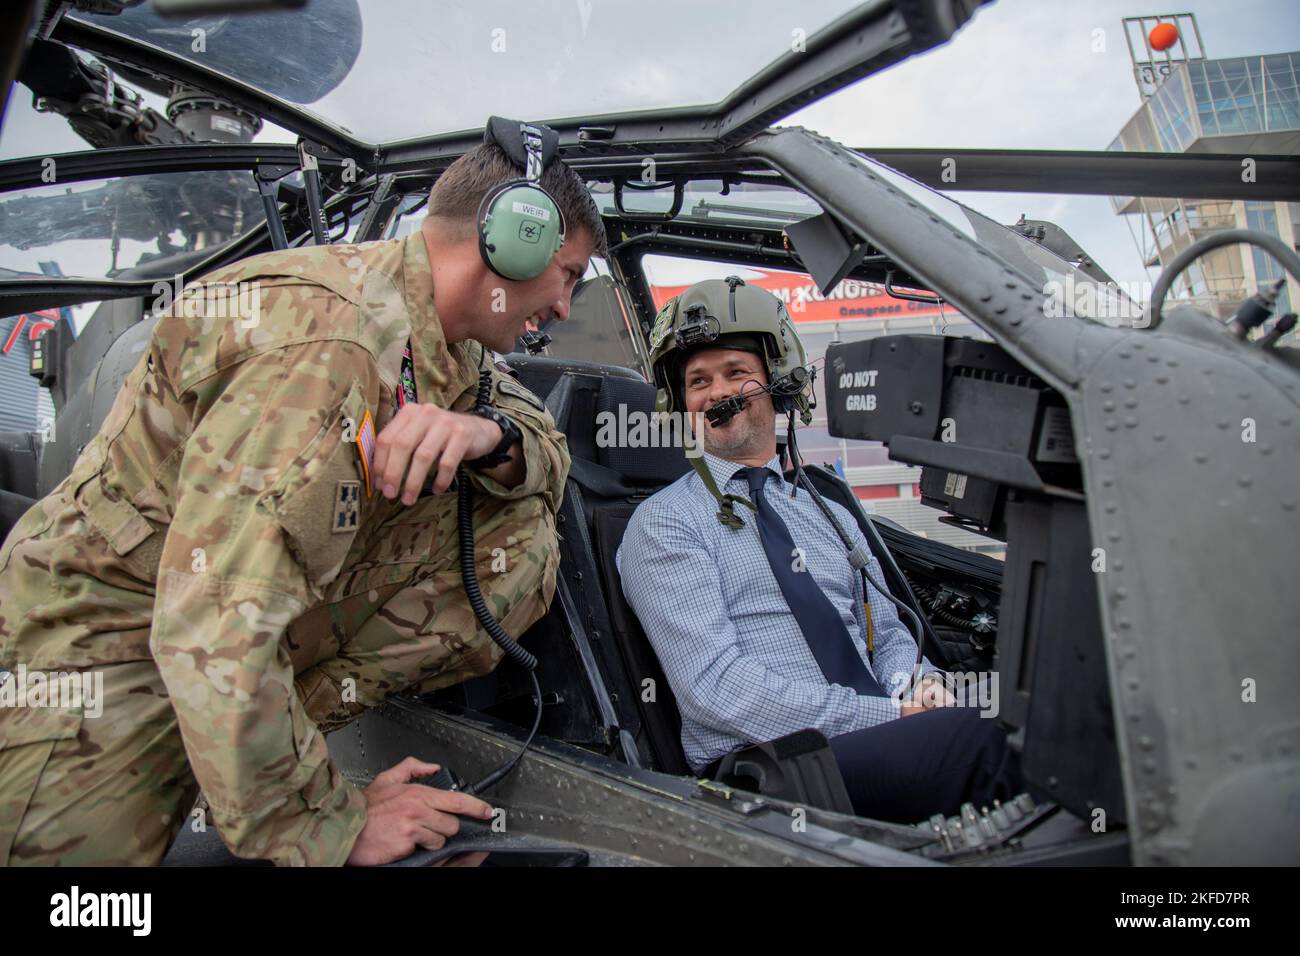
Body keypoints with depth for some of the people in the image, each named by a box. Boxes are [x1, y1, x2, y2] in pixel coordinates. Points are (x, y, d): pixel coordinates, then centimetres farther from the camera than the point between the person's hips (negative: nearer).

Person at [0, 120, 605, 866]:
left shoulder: (447, 342, -1)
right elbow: (218, 631, -33)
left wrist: (490, 435, -19)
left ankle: (287, 715, -8)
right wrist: (330, 825, -22)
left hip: (287, 608, 8)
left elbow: (550, 458, 6)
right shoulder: (329, 340, -30)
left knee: (519, 538, -9)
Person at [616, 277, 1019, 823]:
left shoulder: (830, 514, 22)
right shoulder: (663, 525, 0)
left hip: (873, 745, 6)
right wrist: (893, 717, -16)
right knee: (978, 739, -31)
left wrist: (916, 686, -4)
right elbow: (717, 688, -11)